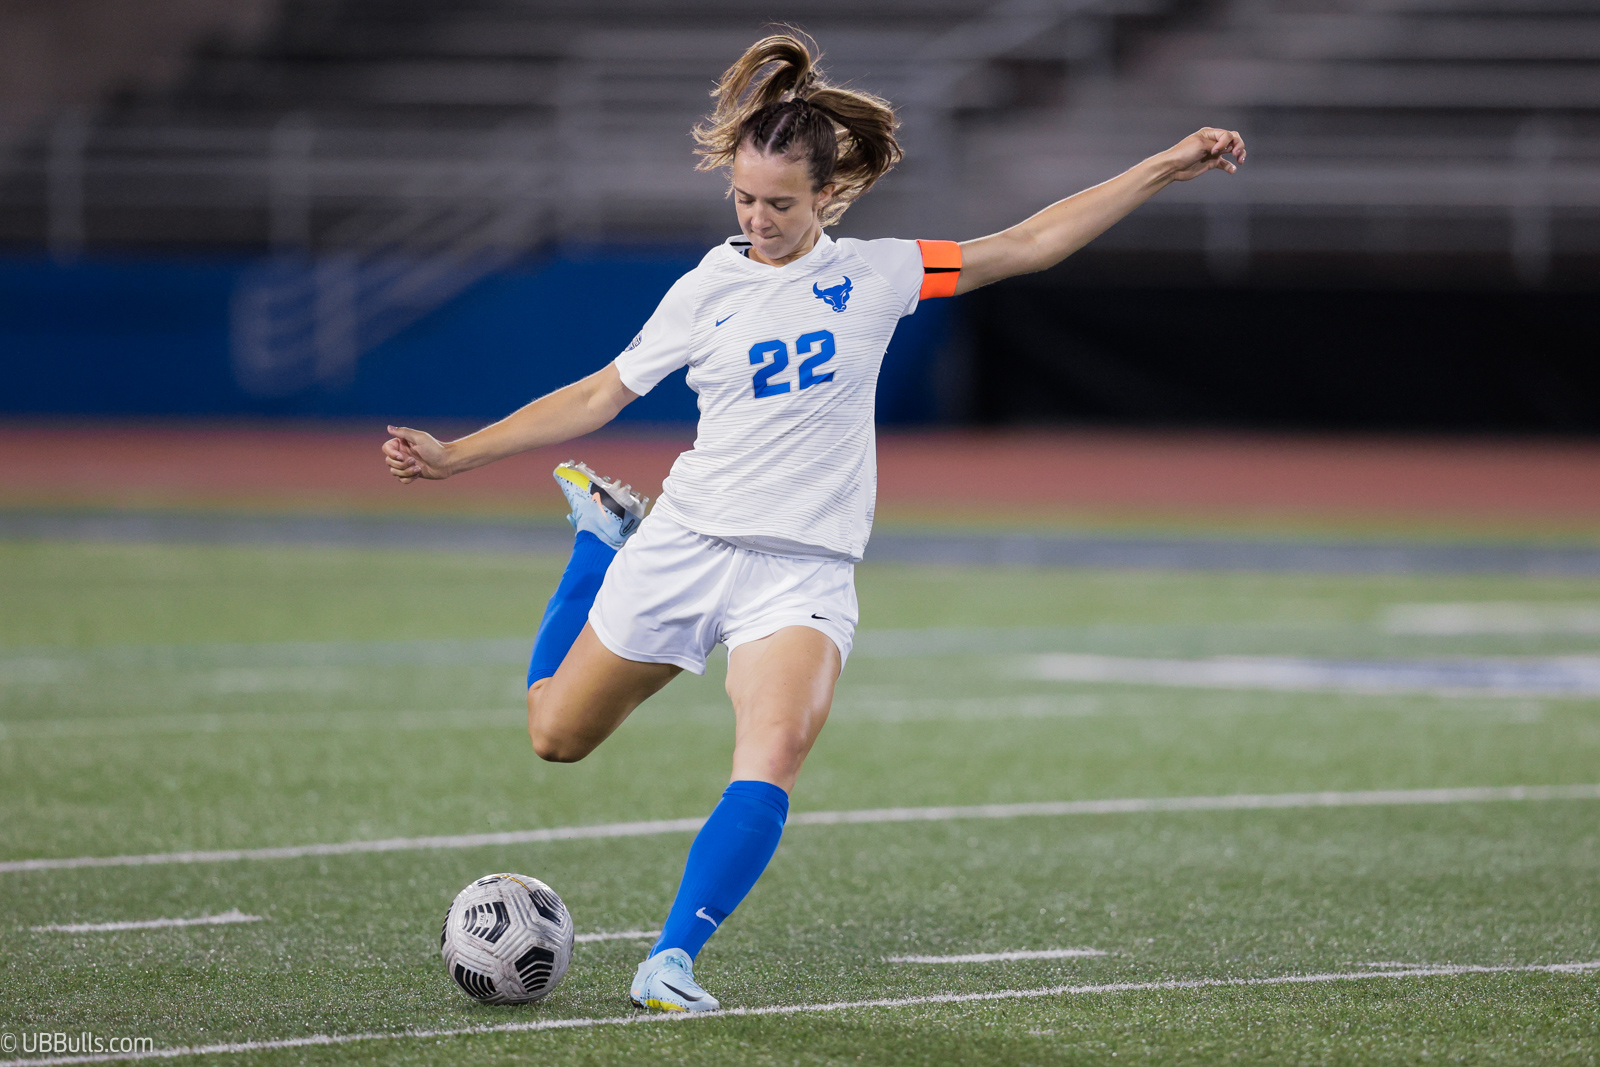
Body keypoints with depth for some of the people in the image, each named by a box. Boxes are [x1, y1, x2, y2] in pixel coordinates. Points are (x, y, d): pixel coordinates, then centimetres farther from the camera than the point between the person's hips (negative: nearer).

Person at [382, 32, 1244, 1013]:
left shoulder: (875, 275, 2)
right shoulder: (707, 291, 2)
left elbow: (1027, 244, 2)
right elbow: (597, 398, 8)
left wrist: (1167, 167, -3)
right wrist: (453, 456, 2)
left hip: (806, 568, -1)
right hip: (684, 545, 1)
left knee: (775, 752, -27)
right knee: (557, 736, 14)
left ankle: (672, 961, -27)